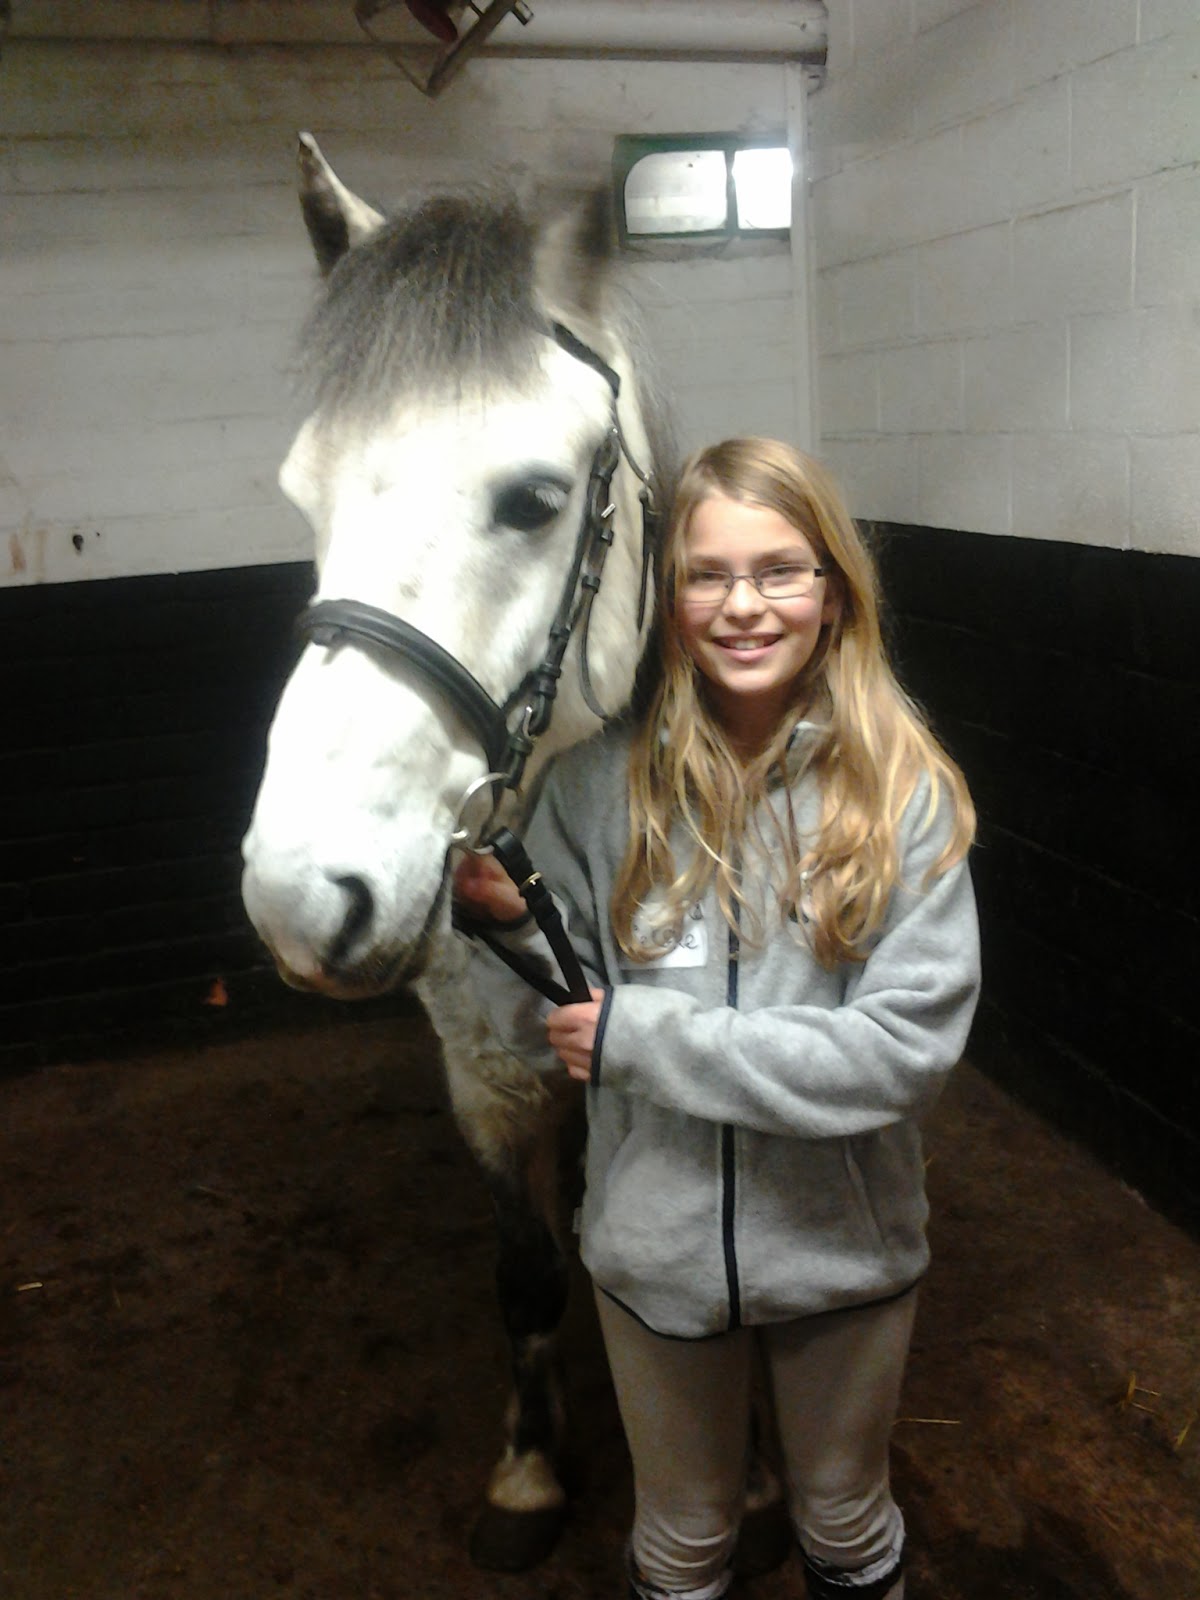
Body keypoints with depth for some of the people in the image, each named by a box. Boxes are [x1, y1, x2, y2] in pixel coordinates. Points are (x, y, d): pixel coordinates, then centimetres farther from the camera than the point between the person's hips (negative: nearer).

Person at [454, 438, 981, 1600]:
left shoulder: (901, 788, -16)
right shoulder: (603, 780, -12)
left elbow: (908, 1046, -23)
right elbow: (552, 1032, -5)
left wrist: (644, 1036, -26)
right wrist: (514, 932, -27)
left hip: (842, 1245, 0)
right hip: (657, 1245, 1)